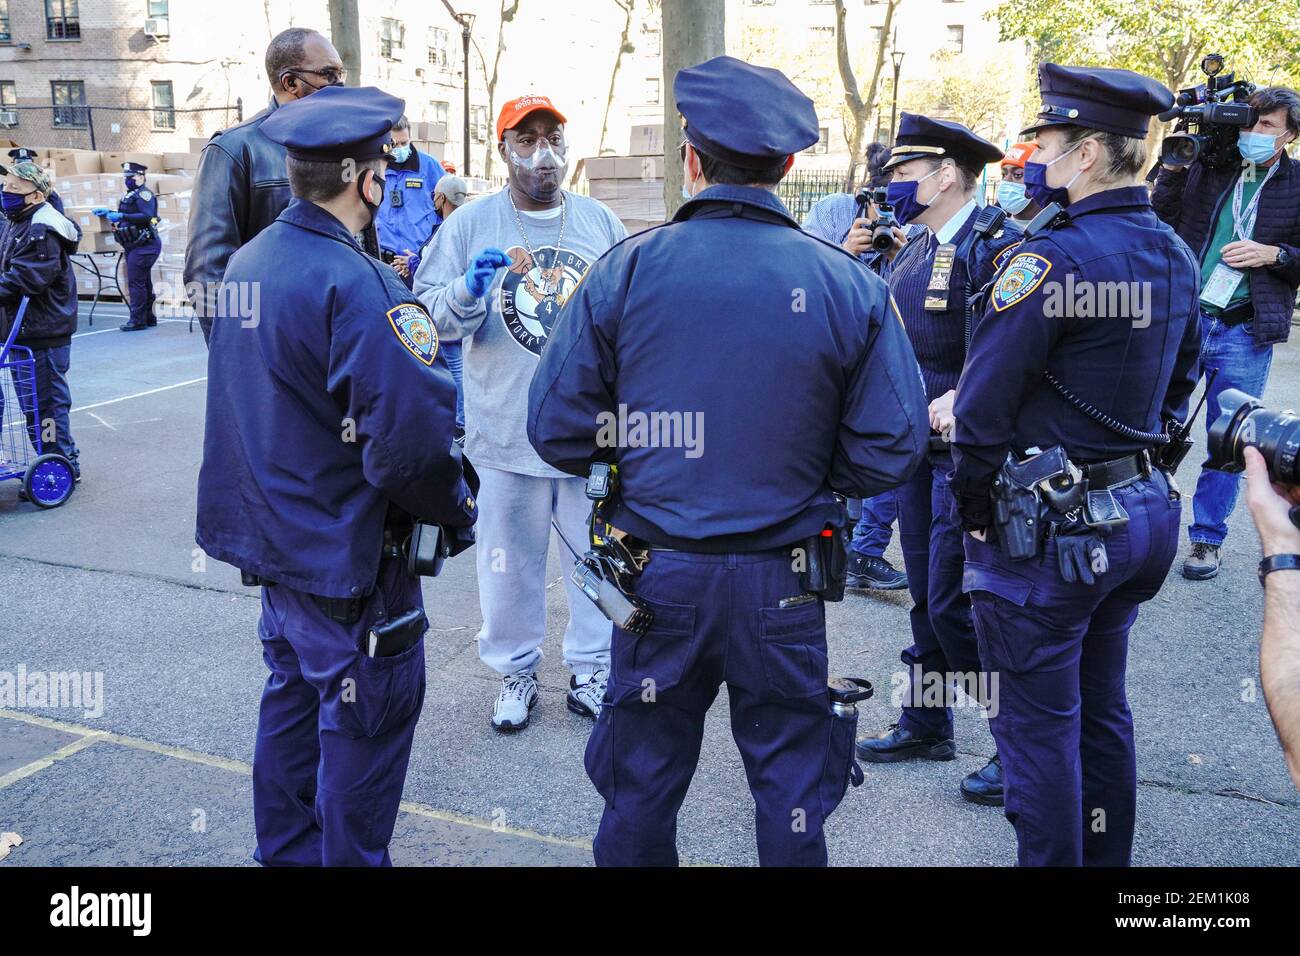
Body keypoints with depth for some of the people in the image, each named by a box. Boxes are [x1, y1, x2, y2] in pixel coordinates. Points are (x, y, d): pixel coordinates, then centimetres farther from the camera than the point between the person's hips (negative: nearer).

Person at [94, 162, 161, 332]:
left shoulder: (143, 194, -12)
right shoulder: (130, 195, 18)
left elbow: (148, 216, -25)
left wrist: (122, 216, -25)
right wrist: (108, 212, 15)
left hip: (144, 246, -10)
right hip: (134, 245, 10)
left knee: (136, 281, -9)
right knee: (144, 282, 14)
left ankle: (138, 320, -6)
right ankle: (148, 318, 21)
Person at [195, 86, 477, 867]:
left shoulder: (248, 262, 4)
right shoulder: (360, 286, -24)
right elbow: (411, 435, -29)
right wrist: (457, 510, -12)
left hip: (271, 536, 9)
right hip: (347, 558, -9)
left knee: (295, 698, 23)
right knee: (365, 721, 7)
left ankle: (288, 849, 40)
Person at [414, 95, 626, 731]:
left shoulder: (600, 222, 7)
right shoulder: (469, 225, 0)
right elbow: (431, 315, -3)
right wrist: (470, 287, -23)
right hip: (507, 434, -2)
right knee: (511, 561, 10)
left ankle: (591, 672, 30)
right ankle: (515, 673, 30)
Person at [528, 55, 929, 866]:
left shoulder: (625, 271, -9)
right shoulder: (848, 284, -8)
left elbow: (557, 430, -7)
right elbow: (892, 450, -7)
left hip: (657, 577, 1)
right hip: (786, 585, 0)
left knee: (640, 791, 19)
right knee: (793, 797, 18)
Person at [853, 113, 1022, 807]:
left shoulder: (994, 246, -14)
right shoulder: (912, 252, 13)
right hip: (917, 446, 8)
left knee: (956, 604, -7)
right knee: (927, 597, 16)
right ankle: (926, 726, 31)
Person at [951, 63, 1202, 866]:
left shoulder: (1054, 256, -21)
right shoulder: (1176, 256, 7)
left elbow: (984, 406, -19)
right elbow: (1177, 387, 15)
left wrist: (972, 504, -6)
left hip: (1052, 527, -9)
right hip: (1144, 511, 9)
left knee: (1039, 723, 6)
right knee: (1103, 708, 22)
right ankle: (1108, 857, 36)